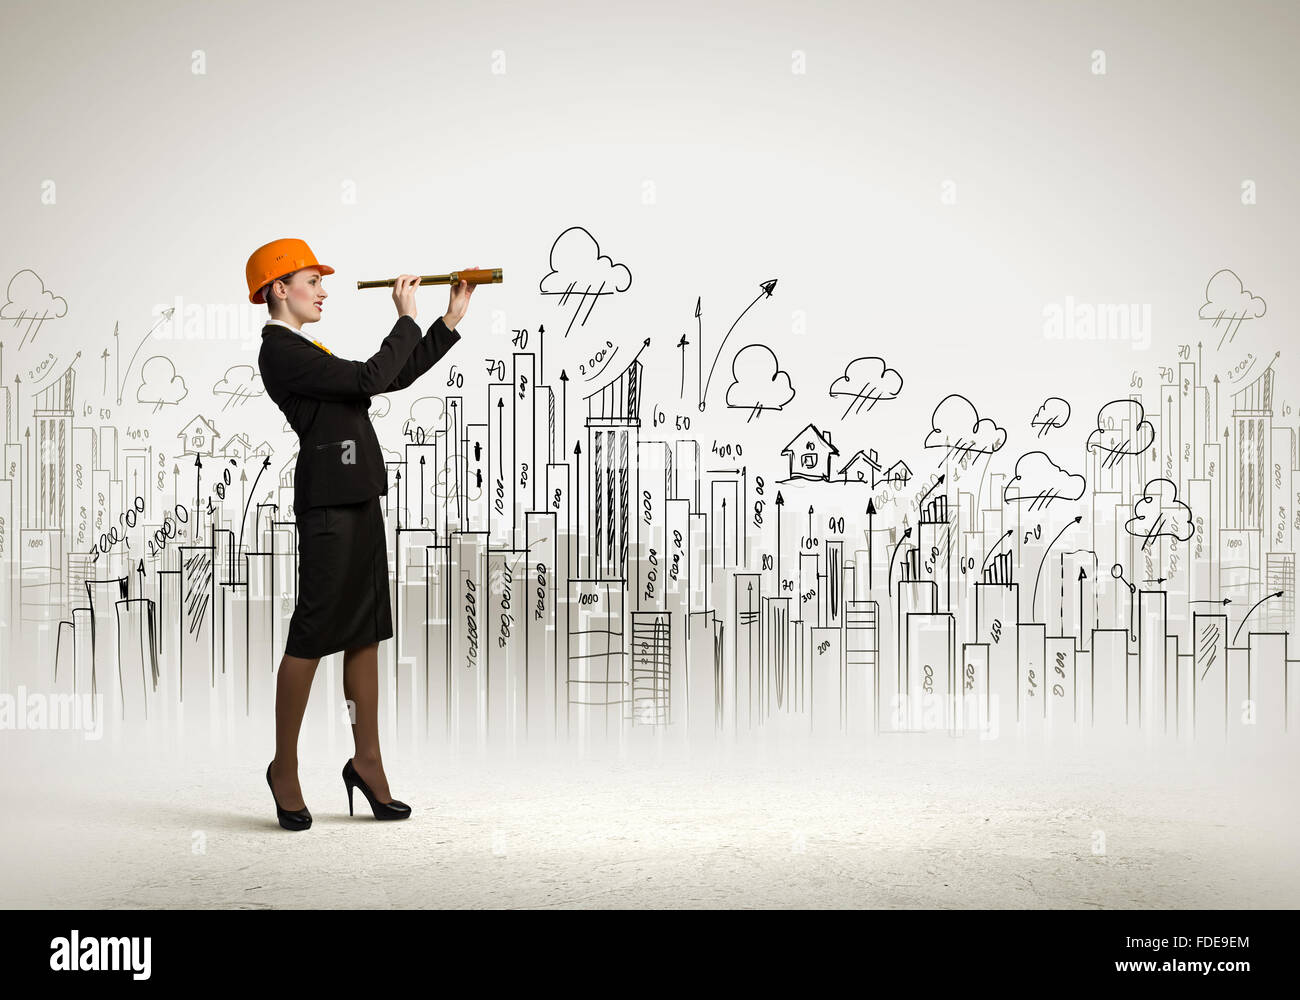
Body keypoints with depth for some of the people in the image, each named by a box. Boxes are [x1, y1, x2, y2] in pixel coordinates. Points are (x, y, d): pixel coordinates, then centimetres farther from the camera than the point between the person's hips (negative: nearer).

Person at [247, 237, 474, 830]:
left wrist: (450, 321, 19)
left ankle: (367, 760, 16)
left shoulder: (305, 352, 22)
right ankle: (285, 768, 9)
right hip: (327, 502, -10)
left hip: (358, 498, 10)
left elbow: (396, 379, 22)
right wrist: (406, 319, -7)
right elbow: (369, 380, -18)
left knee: (366, 632, 9)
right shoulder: (281, 352, -9)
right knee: (313, 633, -3)